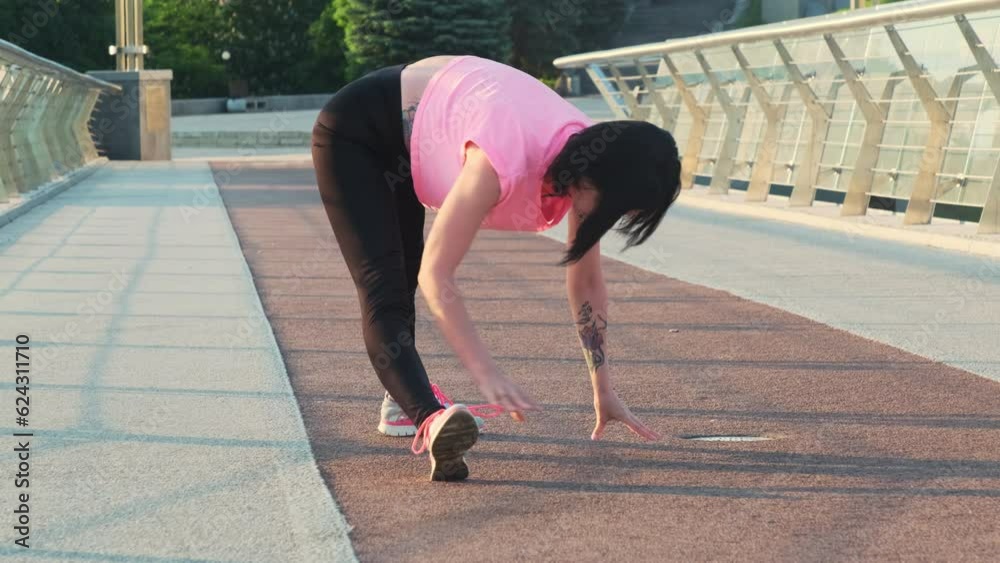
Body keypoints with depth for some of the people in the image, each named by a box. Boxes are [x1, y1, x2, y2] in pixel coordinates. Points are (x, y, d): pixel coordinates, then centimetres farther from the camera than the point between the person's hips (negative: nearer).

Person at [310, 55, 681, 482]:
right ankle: (431, 420, -40)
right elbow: (436, 275, -39)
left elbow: (586, 283, -6)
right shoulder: (509, 158, -41)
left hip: (408, 128, 9)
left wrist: (604, 391, -5)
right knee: (383, 290, -24)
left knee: (403, 277, 24)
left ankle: (402, 398, 40)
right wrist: (486, 372, -45)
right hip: (353, 131, -9)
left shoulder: (589, 155, -17)